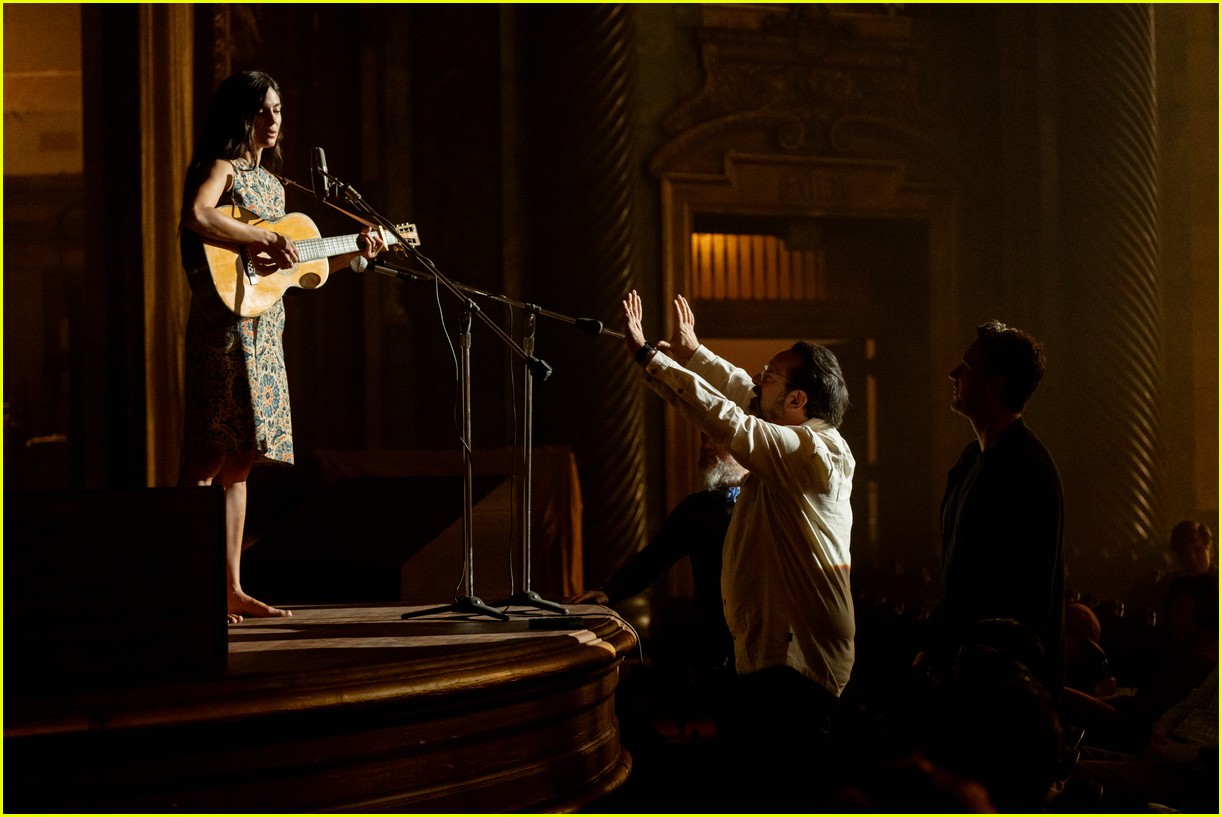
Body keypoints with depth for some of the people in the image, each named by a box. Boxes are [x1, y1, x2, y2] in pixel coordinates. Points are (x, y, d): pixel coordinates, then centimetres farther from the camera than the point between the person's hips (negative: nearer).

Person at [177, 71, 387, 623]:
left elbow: (293, 265, 25)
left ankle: (232, 588, 12)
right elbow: (195, 216, -28)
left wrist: (354, 253, 18)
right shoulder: (219, 167, -5)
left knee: (239, 458, 9)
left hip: (264, 329, 9)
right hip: (227, 323, -9)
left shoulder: (271, 181, 21)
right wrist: (263, 239, -21)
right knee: (210, 454, -10)